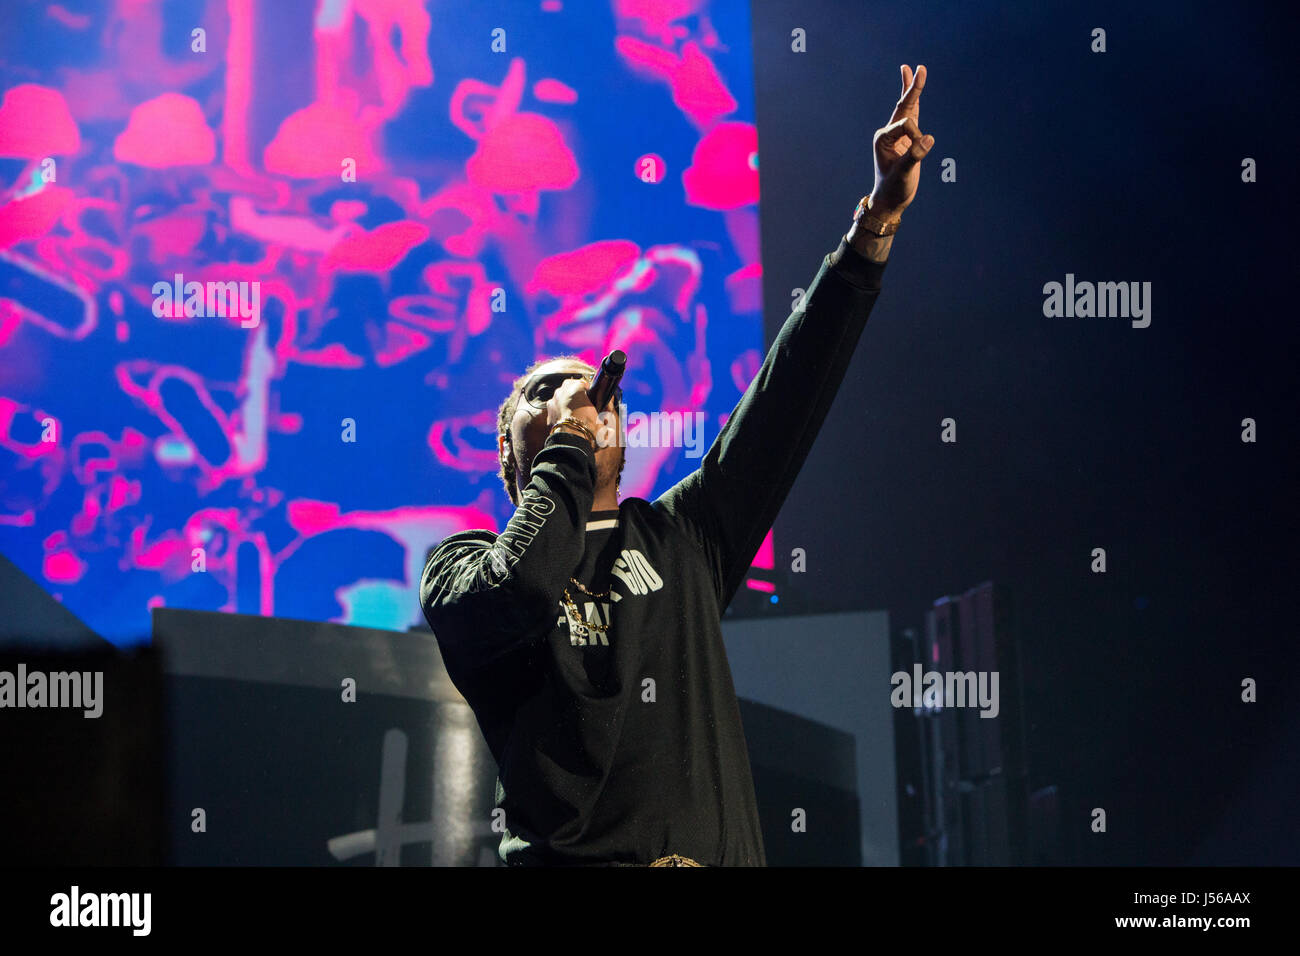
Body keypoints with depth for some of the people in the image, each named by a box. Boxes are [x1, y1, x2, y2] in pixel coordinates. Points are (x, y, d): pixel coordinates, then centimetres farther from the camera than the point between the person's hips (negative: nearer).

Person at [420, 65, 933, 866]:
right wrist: (566, 444, 5)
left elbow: (793, 393, 18)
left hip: (727, 855, 4)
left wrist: (878, 223, 12)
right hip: (575, 857, -4)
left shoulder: (681, 539, 23)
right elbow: (524, 586, -11)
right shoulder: (464, 567, 13)